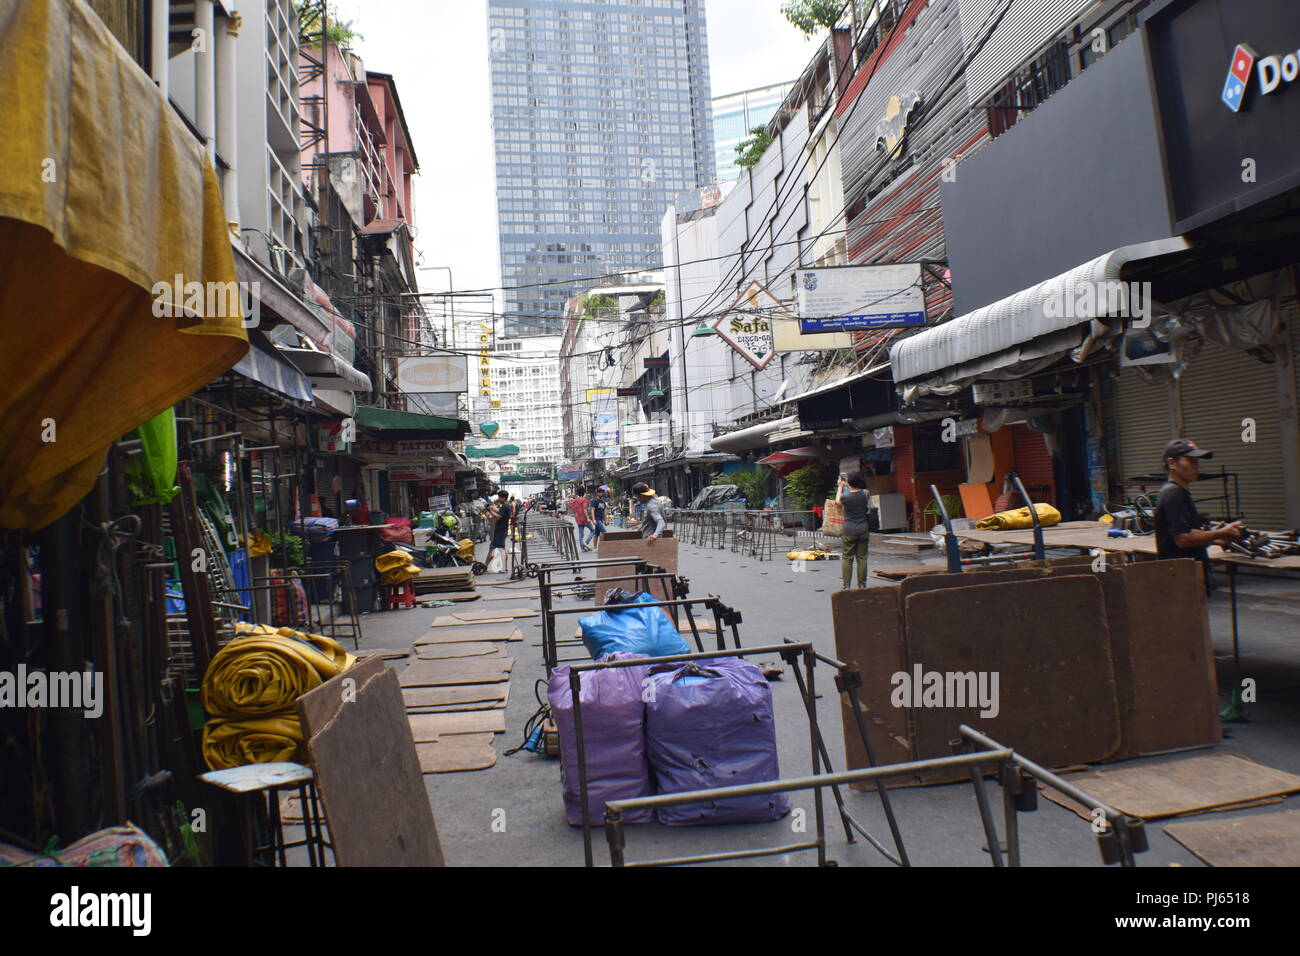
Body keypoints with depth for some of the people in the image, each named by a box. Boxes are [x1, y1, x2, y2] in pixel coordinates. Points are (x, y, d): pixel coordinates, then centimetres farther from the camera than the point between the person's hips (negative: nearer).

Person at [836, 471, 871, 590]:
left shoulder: (846, 497, -11)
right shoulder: (865, 494, -4)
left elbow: (837, 500, 14)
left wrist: (840, 486, 26)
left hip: (849, 530, -2)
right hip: (863, 529, 2)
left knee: (847, 558, 6)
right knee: (862, 557, 9)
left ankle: (846, 586, 6)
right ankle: (862, 585, 12)